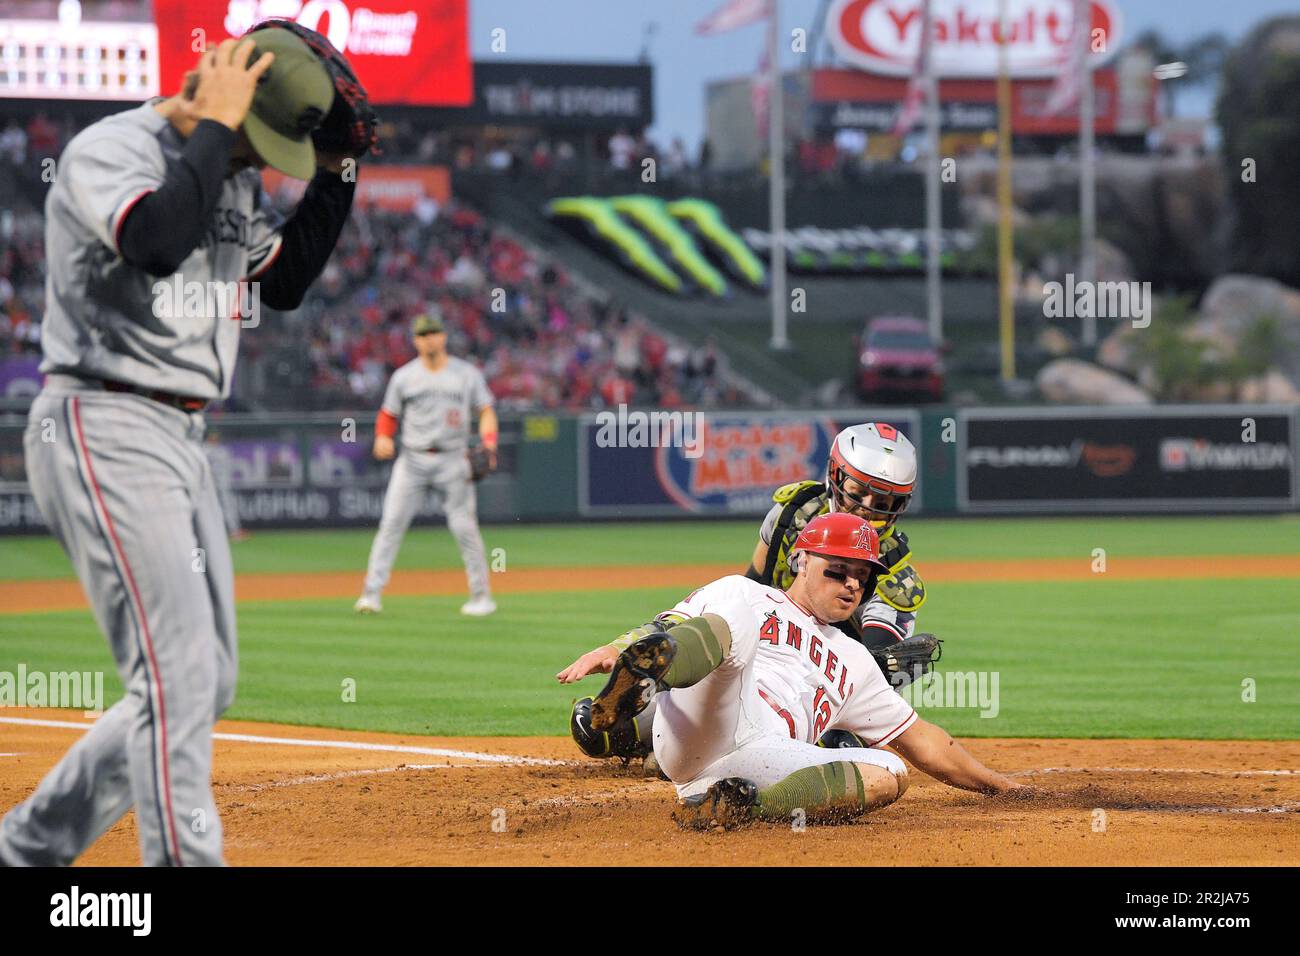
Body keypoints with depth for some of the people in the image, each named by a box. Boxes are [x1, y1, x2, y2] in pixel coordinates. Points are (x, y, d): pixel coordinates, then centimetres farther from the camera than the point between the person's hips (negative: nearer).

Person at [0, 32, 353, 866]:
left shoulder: (231, 177, 14)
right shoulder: (111, 149, -12)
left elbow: (284, 281, 24)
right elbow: (158, 240, -32)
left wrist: (336, 175, 14)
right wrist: (214, 126, -22)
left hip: (181, 443, 9)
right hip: (104, 430, -9)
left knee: (206, 685, 11)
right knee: (177, 674, -18)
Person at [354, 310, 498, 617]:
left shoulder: (467, 374, 6)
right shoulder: (404, 376, 7)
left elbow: (486, 412, 8)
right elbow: (388, 415, 13)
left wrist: (488, 444, -9)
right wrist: (383, 438, -8)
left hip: (453, 461, -1)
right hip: (413, 460, 1)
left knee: (464, 527, -4)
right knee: (391, 523, -8)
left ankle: (481, 596, 8)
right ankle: (372, 593, -8)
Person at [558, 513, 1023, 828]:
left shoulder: (854, 663, 37)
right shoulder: (747, 596, 23)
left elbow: (919, 739, 40)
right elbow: (667, 628, 9)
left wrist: (998, 785, 37)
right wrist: (610, 652, -12)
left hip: (767, 765, 4)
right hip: (698, 731, -4)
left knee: (889, 773, -16)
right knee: (736, 622, -26)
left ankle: (740, 806, -34)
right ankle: (642, 671, -60)